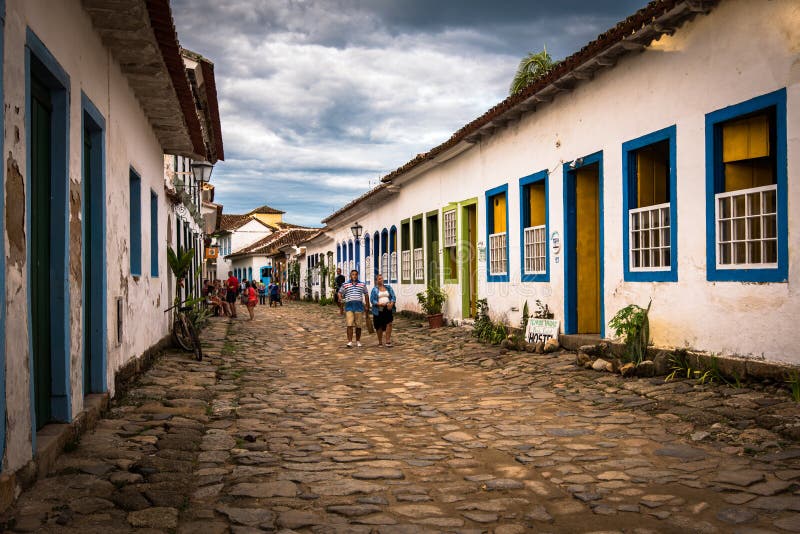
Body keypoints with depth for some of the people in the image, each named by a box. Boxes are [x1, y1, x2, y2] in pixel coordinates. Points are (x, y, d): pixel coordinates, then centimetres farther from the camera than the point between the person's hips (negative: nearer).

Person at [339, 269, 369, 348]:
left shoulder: (362, 285, 9)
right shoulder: (345, 285, 7)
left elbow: (366, 295, 15)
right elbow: (340, 293, 15)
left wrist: (367, 306, 14)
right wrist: (340, 298, -6)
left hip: (359, 306, 1)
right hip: (349, 306, -1)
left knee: (358, 326, 7)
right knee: (349, 325, -10)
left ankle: (358, 341, 21)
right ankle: (349, 342, -10)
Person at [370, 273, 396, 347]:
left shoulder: (388, 288, 13)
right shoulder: (374, 290, 5)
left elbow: (393, 297, 8)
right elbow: (372, 300, -2)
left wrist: (391, 303, -12)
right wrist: (379, 304, -18)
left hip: (388, 309, 1)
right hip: (379, 310, -1)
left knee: (389, 324, -13)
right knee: (379, 326, 4)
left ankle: (388, 341, -10)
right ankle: (380, 342, 16)